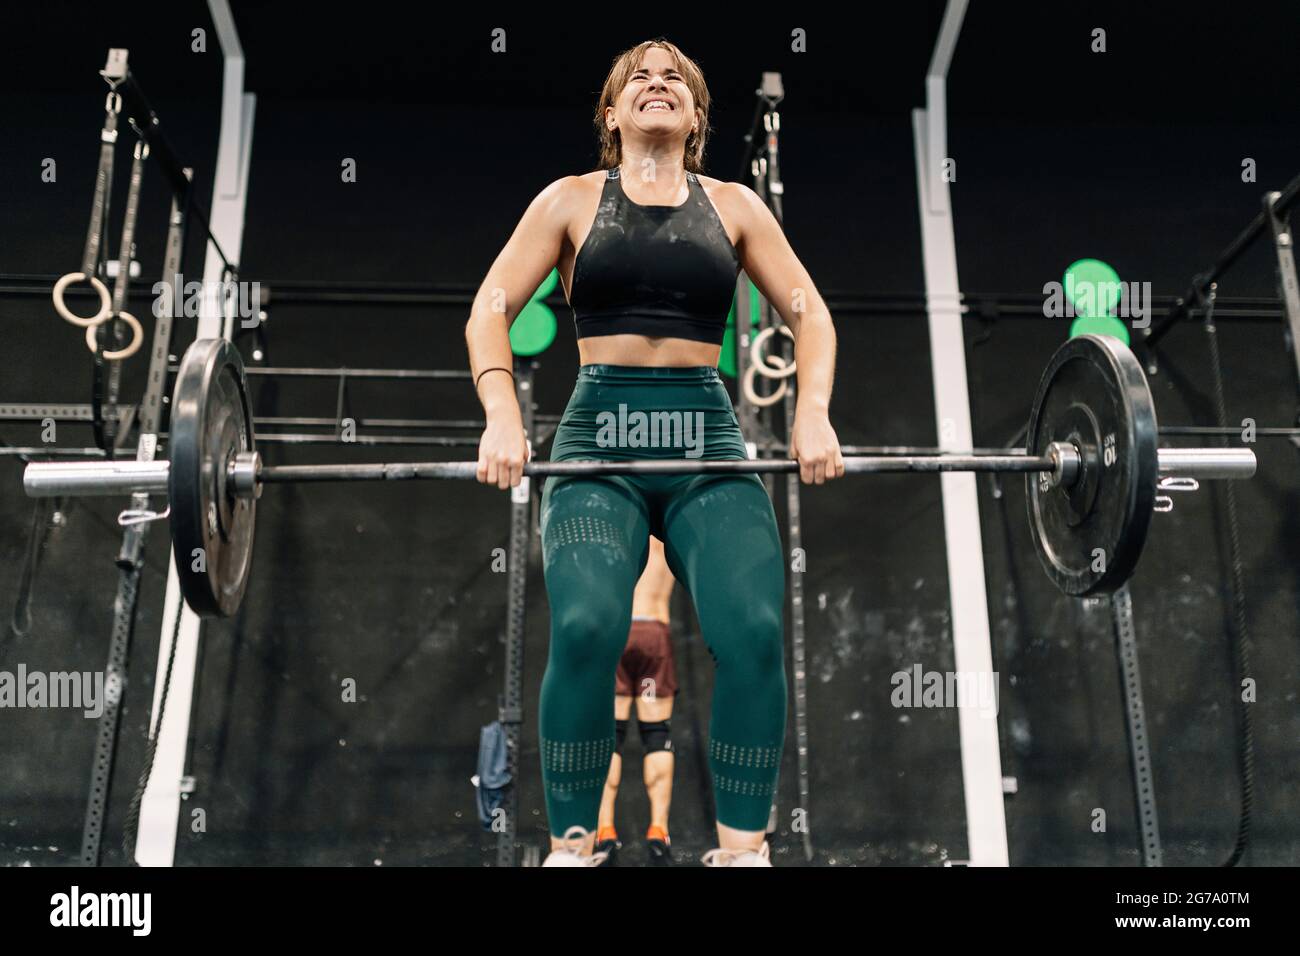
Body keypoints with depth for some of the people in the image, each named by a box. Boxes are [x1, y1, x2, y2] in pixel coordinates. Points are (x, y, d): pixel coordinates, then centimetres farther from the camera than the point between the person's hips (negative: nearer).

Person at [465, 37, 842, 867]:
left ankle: (744, 847, -3)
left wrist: (814, 410, -9)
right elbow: (490, 308, 5)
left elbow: (809, 310, 10)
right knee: (586, 629, -25)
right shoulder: (572, 199, 12)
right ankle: (572, 845, -4)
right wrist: (502, 416, -12)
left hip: (709, 439, 1)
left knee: (755, 630, -22)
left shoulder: (734, 204, 15)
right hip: (599, 438, -1)